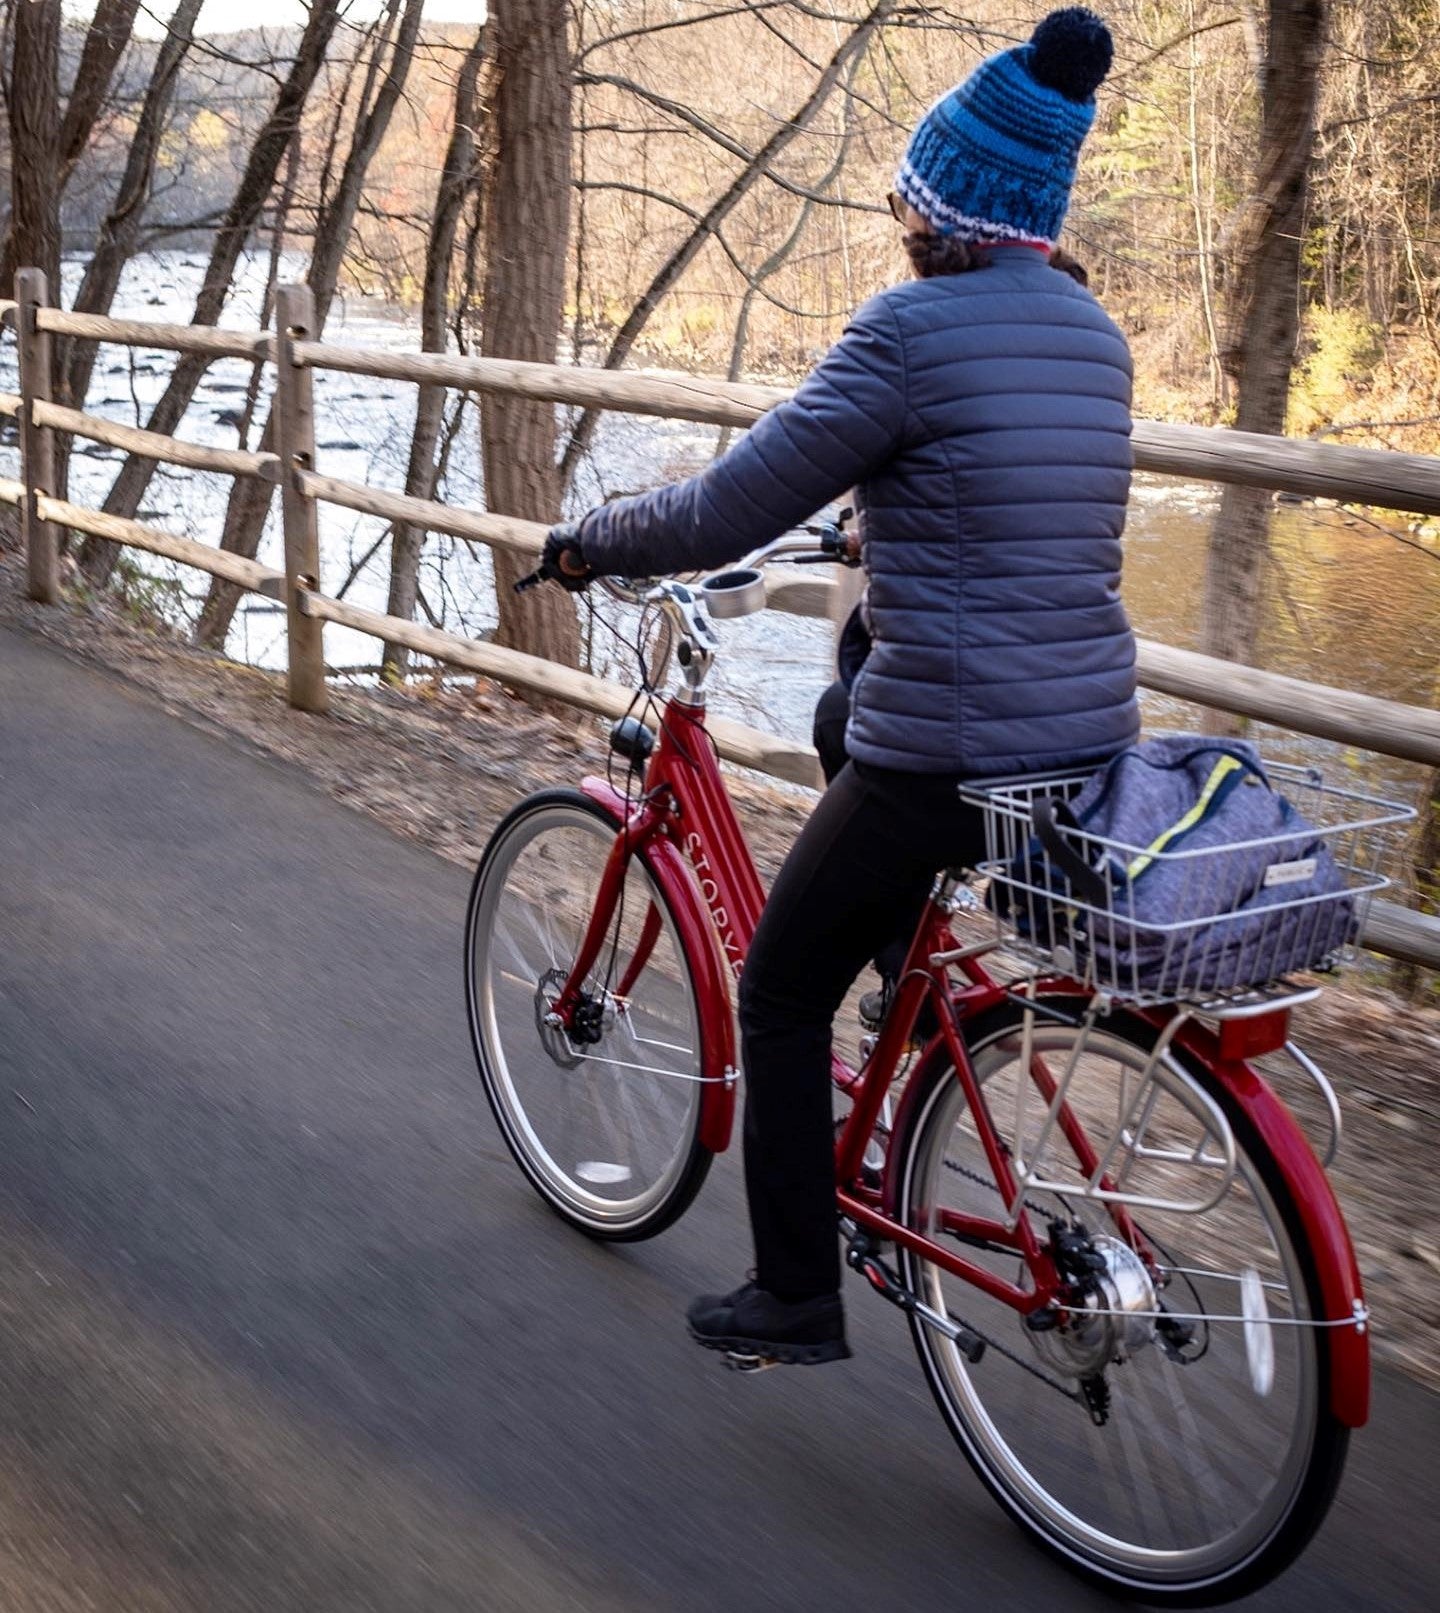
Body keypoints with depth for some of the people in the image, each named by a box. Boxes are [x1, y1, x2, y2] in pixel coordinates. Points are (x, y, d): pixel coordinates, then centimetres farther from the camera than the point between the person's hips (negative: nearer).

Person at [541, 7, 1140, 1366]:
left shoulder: (912, 328, -15)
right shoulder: (1092, 335, 9)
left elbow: (722, 516, -15)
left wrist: (588, 542, 3)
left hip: (943, 757, -8)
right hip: (1091, 739, 8)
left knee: (782, 995, 12)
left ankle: (797, 1297, 20)